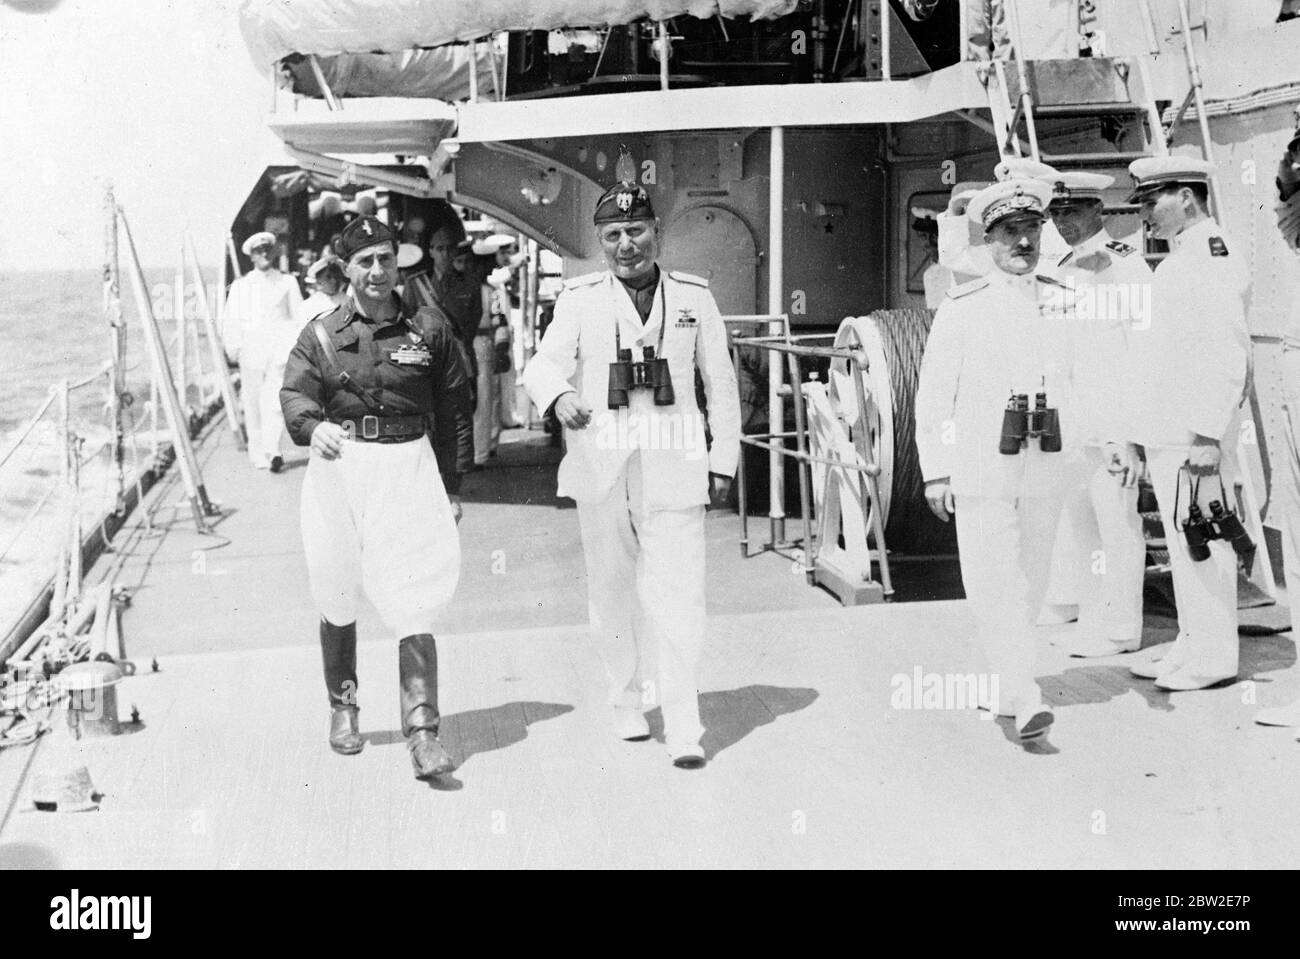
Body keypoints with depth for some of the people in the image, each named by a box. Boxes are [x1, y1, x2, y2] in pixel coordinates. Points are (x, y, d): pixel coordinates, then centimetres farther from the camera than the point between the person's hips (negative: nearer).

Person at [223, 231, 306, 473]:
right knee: (253, 404, 2)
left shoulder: (287, 282, 13)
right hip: (251, 349, 1)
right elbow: (232, 319, 9)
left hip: (280, 346, -1)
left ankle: (272, 451, -21)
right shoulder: (240, 285, 13)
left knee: (275, 401, -14)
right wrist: (233, 348, -3)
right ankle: (257, 454, 9)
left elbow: (299, 317, 13)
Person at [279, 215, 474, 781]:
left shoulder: (429, 328, 5)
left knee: (413, 604, -11)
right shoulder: (321, 334, 4)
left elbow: (454, 409, 10)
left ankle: (422, 732, -10)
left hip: (408, 465, -1)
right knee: (336, 600, 14)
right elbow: (295, 393, -9)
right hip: (338, 465, 1)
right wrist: (315, 426, -32)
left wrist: (452, 485, 8)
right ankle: (342, 707, 35)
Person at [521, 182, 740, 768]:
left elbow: (720, 383, 11)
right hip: (600, 466, 1)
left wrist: (724, 459, 8)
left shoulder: (693, 297, 7)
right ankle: (626, 701, 29)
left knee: (679, 597, -8)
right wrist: (560, 395, -31)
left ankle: (683, 727, -4)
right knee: (612, 592, 12)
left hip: (673, 464, -1)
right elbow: (544, 363, -8)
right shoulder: (580, 300, 4)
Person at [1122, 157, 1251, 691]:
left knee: (1201, 542, -4)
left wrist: (1207, 435, -24)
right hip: (1165, 430, 10)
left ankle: (1214, 658, 3)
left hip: (1194, 434, -10)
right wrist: (1138, 427, 21)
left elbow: (1227, 354, -20)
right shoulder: (1179, 261, 19)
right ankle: (1192, 646, 22)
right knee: (1182, 543, 14)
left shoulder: (1214, 255, -12)